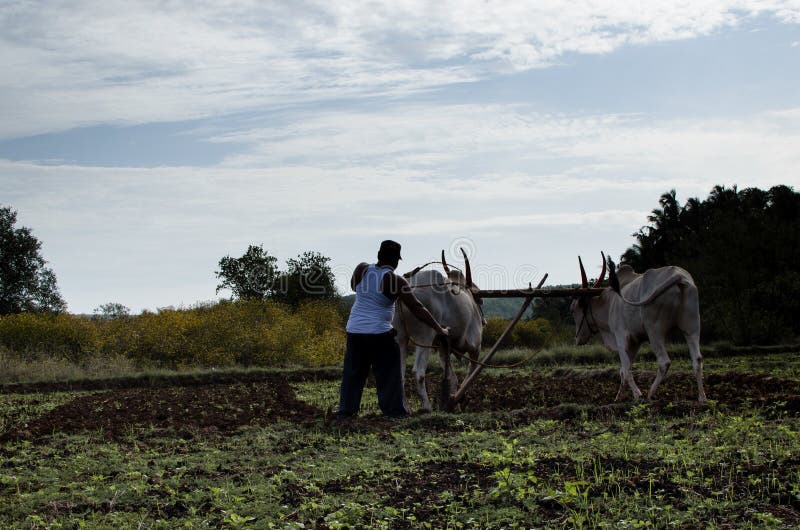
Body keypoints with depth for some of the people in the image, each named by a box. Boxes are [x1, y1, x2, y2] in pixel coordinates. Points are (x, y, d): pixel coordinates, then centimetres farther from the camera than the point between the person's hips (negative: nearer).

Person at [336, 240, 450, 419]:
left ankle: (345, 410, 18)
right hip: (380, 333, -4)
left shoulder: (362, 270, 0)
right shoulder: (396, 281, -11)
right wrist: (439, 329, -5)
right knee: (389, 373, 7)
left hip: (354, 330, 4)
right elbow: (417, 308, -11)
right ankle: (394, 410, 9)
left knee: (352, 372, 15)